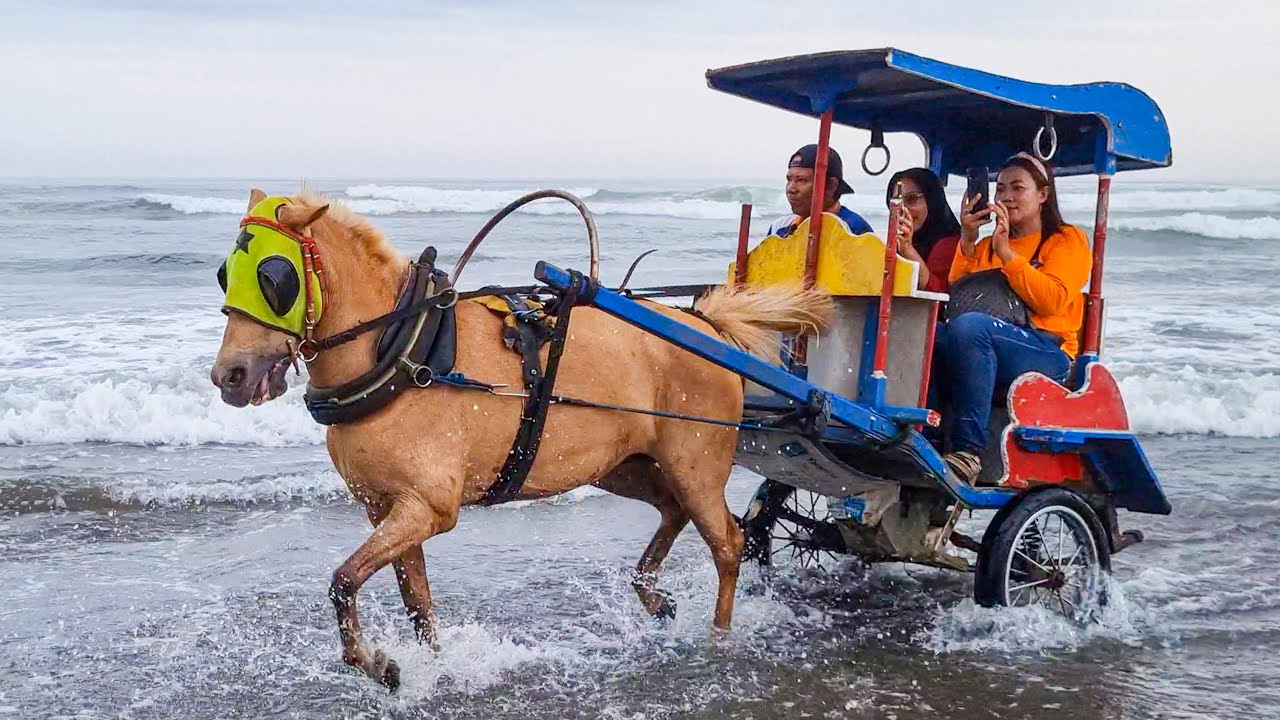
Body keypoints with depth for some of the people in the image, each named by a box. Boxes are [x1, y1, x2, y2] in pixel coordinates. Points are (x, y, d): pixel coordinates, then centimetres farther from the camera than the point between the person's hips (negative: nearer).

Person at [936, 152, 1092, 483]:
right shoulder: (987, 245, 30)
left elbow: (1051, 301, -5)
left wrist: (1005, 252, -9)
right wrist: (967, 242, 5)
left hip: (1047, 351, -5)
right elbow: (957, 295, 15)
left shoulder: (1068, 240, 14)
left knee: (970, 325, -36)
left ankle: (969, 450, -38)